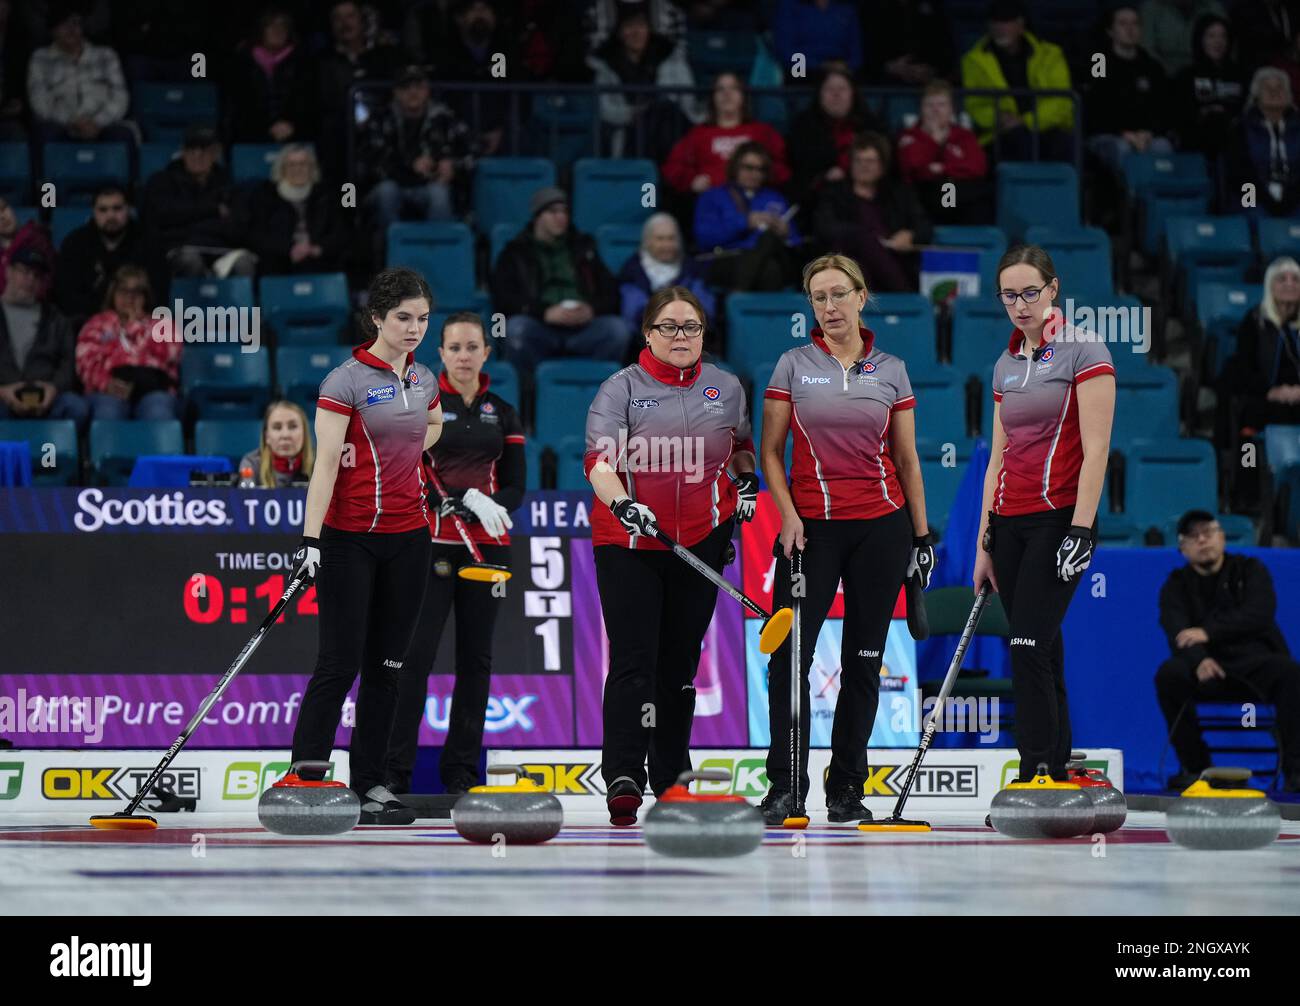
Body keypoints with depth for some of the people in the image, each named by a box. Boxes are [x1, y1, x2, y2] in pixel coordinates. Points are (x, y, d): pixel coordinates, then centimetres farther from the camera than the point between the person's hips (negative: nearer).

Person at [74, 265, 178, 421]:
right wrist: (105, 384, -11)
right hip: (112, 389, 0)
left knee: (159, 414, -37)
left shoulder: (160, 324, 30)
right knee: (107, 413, -37)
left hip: (153, 386, 0)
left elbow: (169, 354, 7)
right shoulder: (98, 324, 29)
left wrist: (135, 324, 13)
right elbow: (87, 361, 10)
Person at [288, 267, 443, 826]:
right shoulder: (346, 380, -11)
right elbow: (325, 464, -16)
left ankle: (369, 783, 13)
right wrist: (310, 541, -22)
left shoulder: (425, 380, 8)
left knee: (387, 666, 7)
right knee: (340, 664, -8)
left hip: (409, 537, 6)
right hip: (350, 537, -6)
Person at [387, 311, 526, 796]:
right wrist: (468, 500, -19)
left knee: (475, 659, 6)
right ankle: (396, 770, -10)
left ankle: (461, 771, 12)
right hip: (431, 543, -4)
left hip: (487, 545, 4)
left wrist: (494, 507, -14)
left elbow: (516, 485, 7)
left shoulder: (502, 412, 11)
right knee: (416, 655, -11)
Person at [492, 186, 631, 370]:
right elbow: (503, 299, 2)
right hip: (540, 327, -2)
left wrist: (593, 310, -8)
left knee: (618, 329, -29)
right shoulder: (516, 252, 16)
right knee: (517, 328, -36)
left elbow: (611, 292, 16)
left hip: (582, 328, 2)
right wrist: (545, 313, -14)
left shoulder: (583, 247, 24)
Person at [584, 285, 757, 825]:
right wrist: (623, 505, -32)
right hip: (628, 540, -4)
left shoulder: (726, 387, 7)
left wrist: (746, 480, 12)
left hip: (701, 541, 4)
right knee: (633, 660, -13)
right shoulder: (622, 389, -6)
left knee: (680, 660, 12)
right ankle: (623, 780, -18)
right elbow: (599, 460, -16)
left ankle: (671, 777, 23)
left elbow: (740, 444, 28)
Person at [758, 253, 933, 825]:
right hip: (812, 527, -1)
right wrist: (788, 516, -9)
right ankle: (785, 789, -5)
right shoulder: (794, 366, 2)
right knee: (789, 655, -10)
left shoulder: (890, 370, 5)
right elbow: (770, 452, 4)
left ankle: (846, 788, 11)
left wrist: (922, 536, 7)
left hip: (881, 526, 1)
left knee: (864, 660, 4)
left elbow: (906, 460, 9)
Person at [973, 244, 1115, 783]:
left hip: (1059, 517, -7)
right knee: (1039, 650, 7)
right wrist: (985, 541, 13)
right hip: (1010, 522, 7)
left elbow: (1095, 448, -12)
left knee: (1029, 646, -14)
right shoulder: (1006, 365, 14)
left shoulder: (1083, 350, -6)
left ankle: (1032, 778, -12)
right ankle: (1059, 768, 12)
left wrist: (1081, 530, -18)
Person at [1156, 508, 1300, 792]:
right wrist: (1199, 660, -33)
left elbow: (1260, 616, -10)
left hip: (1256, 665, -1)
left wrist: (1208, 632, -21)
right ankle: (1195, 766, -19)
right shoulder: (1176, 585, 9)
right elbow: (1179, 634, -9)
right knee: (1169, 674, -30)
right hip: (1209, 672, 1)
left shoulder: (1250, 570, 9)